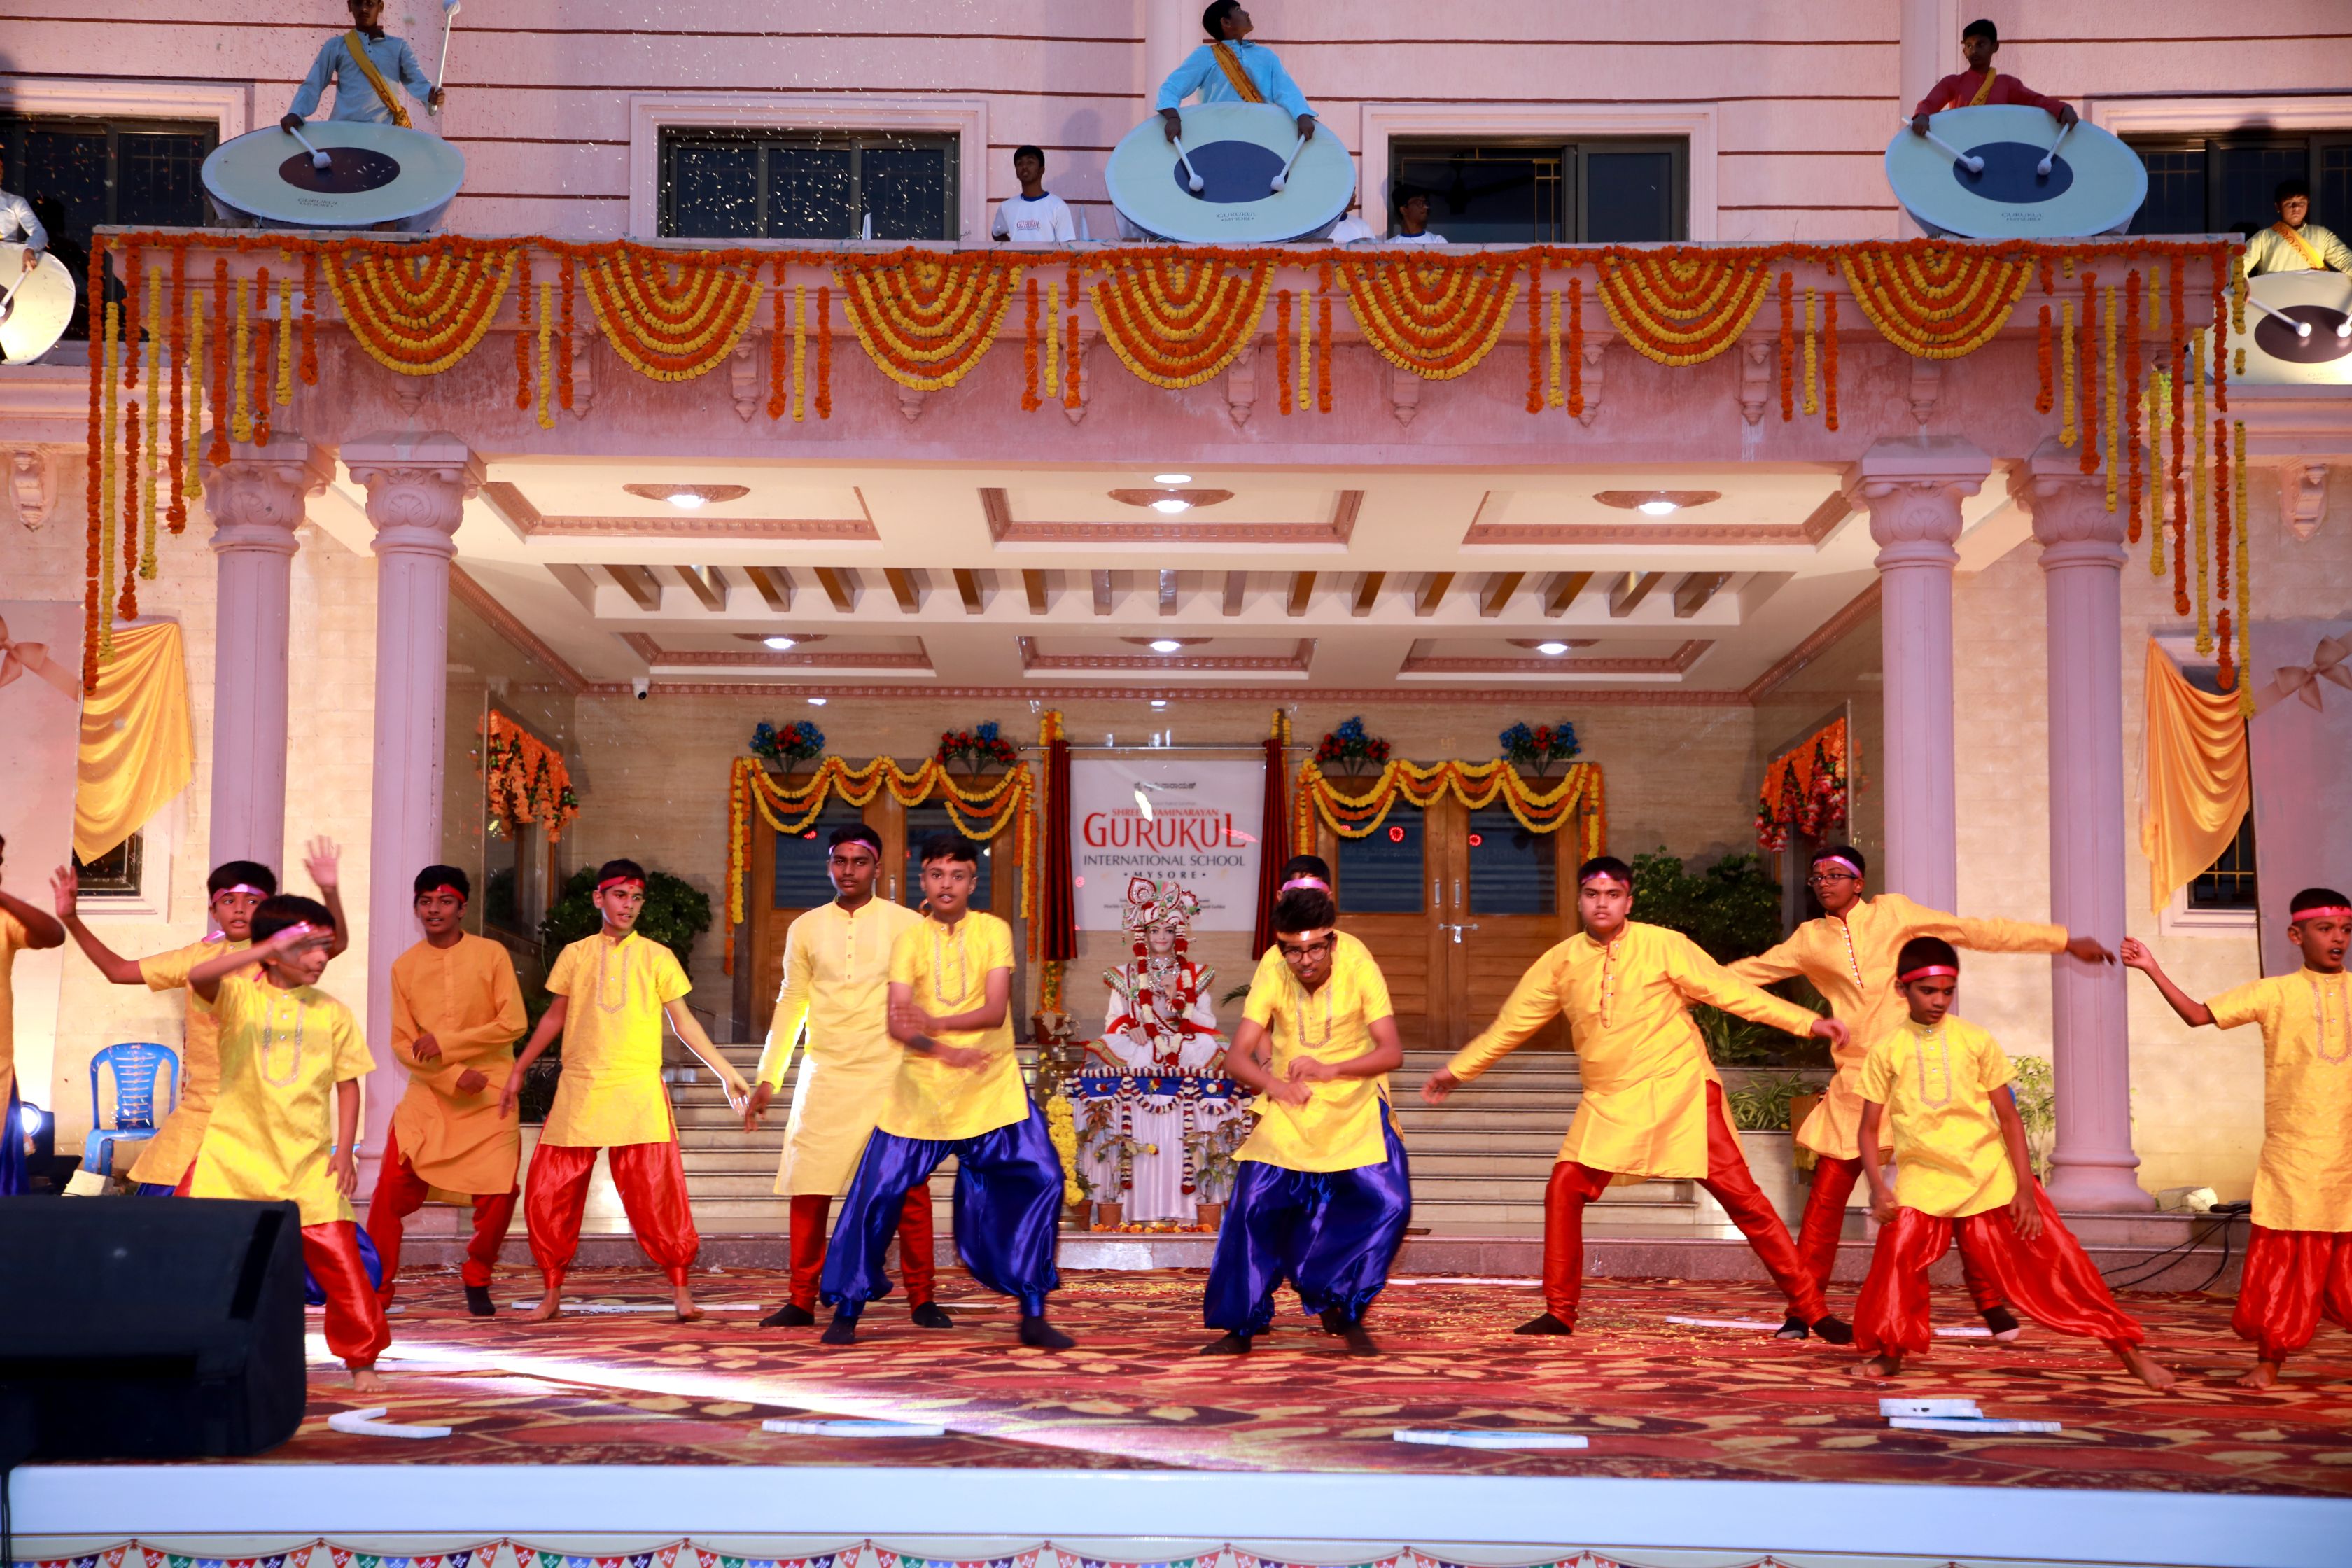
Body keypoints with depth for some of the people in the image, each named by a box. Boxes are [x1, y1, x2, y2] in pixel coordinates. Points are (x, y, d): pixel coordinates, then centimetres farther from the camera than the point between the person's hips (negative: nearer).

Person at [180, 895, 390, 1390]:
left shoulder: (333, 1013, 5)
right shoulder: (240, 995, -2)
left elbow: (347, 1084, 8)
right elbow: (198, 977, -24)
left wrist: (345, 1151, -1)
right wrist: (267, 949, -33)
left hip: (308, 1163, 1)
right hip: (233, 1154, -1)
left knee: (341, 1260, -3)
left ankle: (362, 1359, 12)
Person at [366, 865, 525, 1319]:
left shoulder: (491, 955, -1)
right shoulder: (405, 967, 5)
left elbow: (514, 1024, -8)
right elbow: (402, 1044, 2)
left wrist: (445, 1043, -14)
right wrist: (454, 1077, -13)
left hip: (489, 1099, -2)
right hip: (426, 1098, 2)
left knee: (498, 1196, -8)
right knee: (391, 1191, -9)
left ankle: (477, 1281, 17)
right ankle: (376, 1289, 5)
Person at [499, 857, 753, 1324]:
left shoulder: (656, 957, 7)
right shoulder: (575, 955, 11)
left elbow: (684, 1022, 9)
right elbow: (555, 1017, 19)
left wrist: (727, 1072, 5)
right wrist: (518, 1071, 19)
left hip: (638, 1092, -2)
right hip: (578, 1091, 2)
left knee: (655, 1192, -8)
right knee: (547, 1192, -1)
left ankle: (681, 1291, 2)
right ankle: (552, 1292, 13)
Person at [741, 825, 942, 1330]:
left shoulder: (907, 925, 2)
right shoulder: (806, 929, 9)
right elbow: (791, 1005, 14)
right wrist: (768, 1079, 11)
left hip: (891, 1076, -2)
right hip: (824, 1076, 2)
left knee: (909, 1189, -4)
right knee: (808, 1188, -1)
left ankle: (922, 1299, 6)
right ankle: (802, 1301, 8)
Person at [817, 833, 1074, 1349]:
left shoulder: (994, 931, -1)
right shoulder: (909, 941, 1)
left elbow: (995, 1010, -13)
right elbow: (897, 1022, -11)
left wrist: (936, 1024, -29)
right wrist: (943, 1051, -31)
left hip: (992, 1088, 0)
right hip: (921, 1090, 1)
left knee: (1042, 1179, -11)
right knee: (878, 1190, -4)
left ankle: (1034, 1315, 0)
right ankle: (847, 1310, 11)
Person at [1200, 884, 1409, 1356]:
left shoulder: (1359, 968, -19)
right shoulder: (1272, 975, -16)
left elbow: (1392, 1052, -20)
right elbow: (1237, 1057, -17)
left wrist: (1329, 1070, -35)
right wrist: (1273, 1084, -38)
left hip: (1356, 1107, -1)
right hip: (1289, 1110, 1)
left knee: (1388, 1201, -17)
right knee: (1255, 1206, -10)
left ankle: (1344, 1310, 4)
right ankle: (1240, 1327, 6)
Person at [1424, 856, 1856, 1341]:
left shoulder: (1663, 946, -7)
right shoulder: (1562, 962, 3)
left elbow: (1729, 990, -7)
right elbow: (1513, 1022, 14)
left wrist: (1807, 1022, -14)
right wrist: (1459, 1068, 19)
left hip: (1680, 1087, -3)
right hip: (1608, 1101, 3)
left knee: (1740, 1195, -8)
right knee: (1564, 1190, -7)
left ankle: (1810, 1308, -3)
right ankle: (1559, 1313, 7)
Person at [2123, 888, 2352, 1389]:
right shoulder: (2274, 993, 2)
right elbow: (2198, 1015, -4)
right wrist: (2153, 970, -12)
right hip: (2294, 1154, -2)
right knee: (2284, 1257, 0)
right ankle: (2269, 1360, 10)